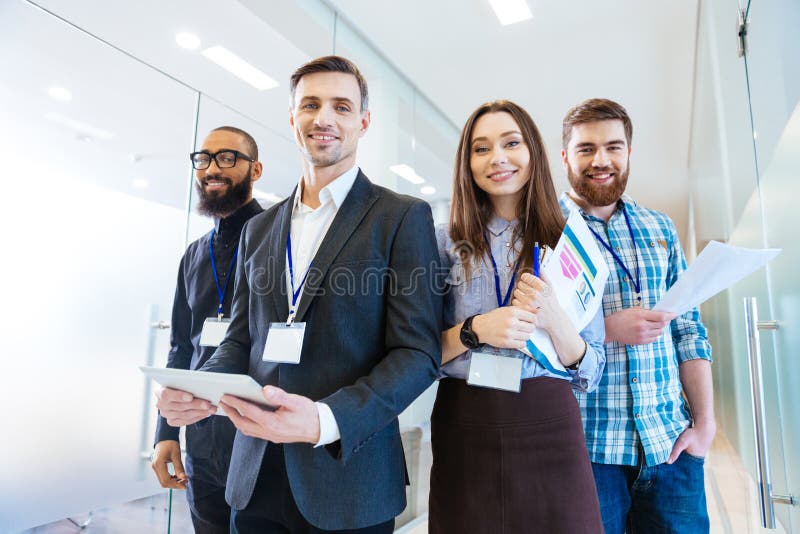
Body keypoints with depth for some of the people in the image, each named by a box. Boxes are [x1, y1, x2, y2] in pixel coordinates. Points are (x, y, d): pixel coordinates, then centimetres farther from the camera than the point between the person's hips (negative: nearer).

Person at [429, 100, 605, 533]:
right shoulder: (445, 242, 1)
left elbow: (590, 373, 3)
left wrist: (553, 318, -15)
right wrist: (474, 330, -17)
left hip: (550, 427, 1)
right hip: (464, 427, 0)